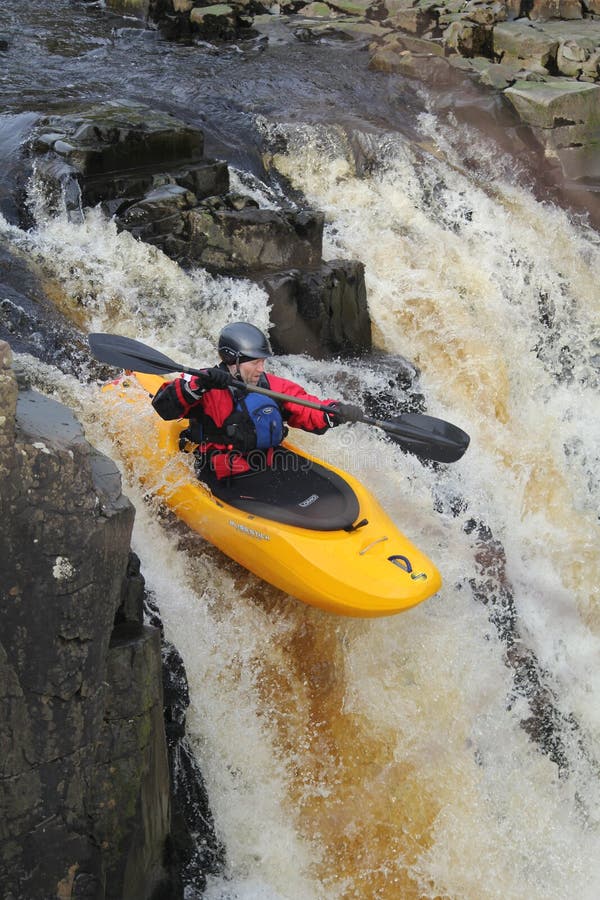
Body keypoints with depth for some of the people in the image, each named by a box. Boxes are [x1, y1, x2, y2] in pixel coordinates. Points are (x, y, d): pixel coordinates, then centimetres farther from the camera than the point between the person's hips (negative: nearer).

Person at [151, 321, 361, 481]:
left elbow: (309, 411, 8)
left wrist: (336, 412, -12)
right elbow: (163, 406, -18)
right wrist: (198, 383, -31)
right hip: (221, 480, -6)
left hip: (270, 468, 6)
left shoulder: (272, 386, 8)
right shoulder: (208, 389, -9)